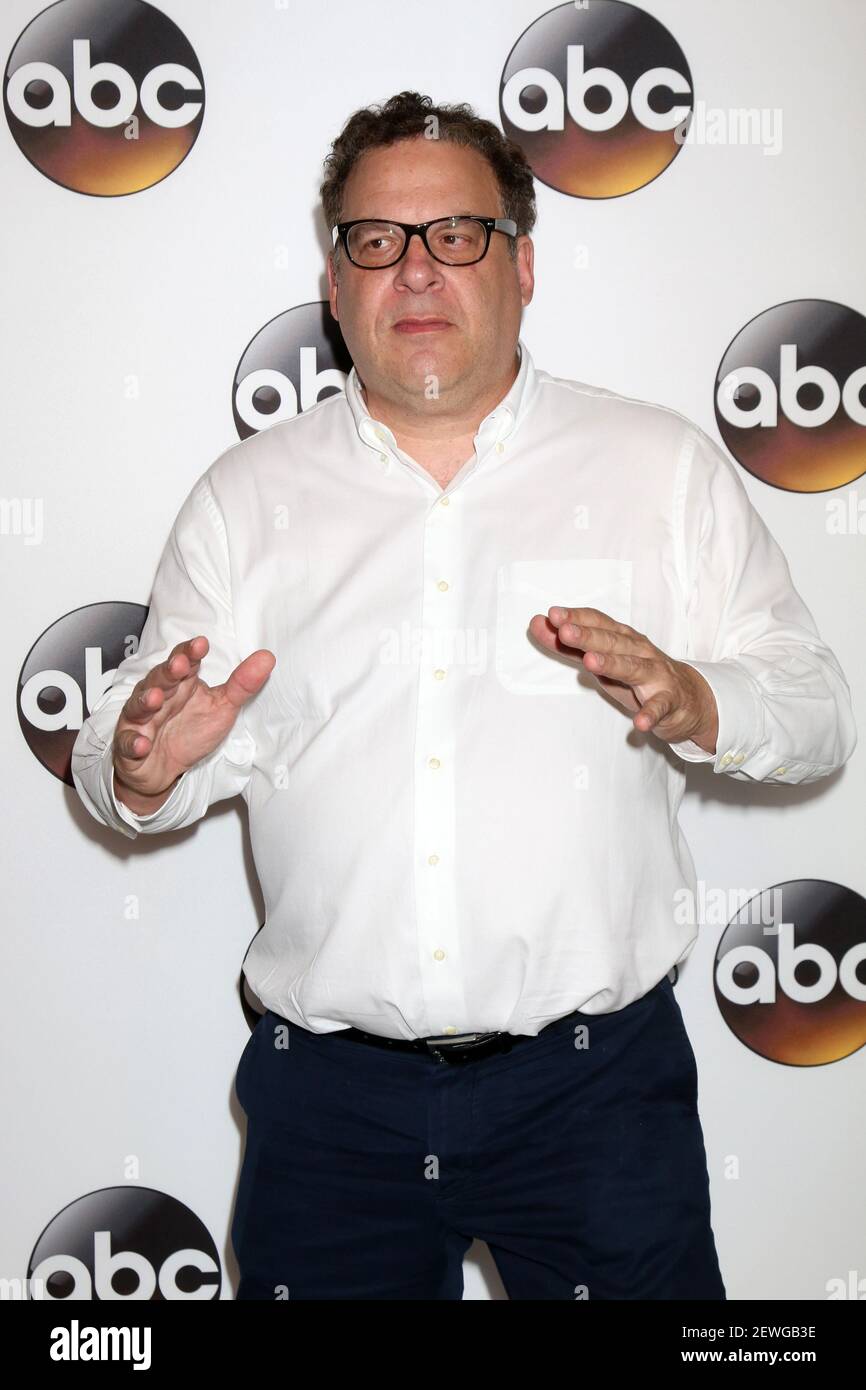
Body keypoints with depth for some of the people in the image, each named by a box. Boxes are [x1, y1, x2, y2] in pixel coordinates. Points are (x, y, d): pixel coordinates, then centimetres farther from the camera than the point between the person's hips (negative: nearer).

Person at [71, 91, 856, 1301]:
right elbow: (121, 760, 8)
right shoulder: (245, 496, 8)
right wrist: (143, 770, -15)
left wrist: (692, 703, -19)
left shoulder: (663, 465, 4)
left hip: (593, 1078, -1)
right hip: (330, 1096, 2)